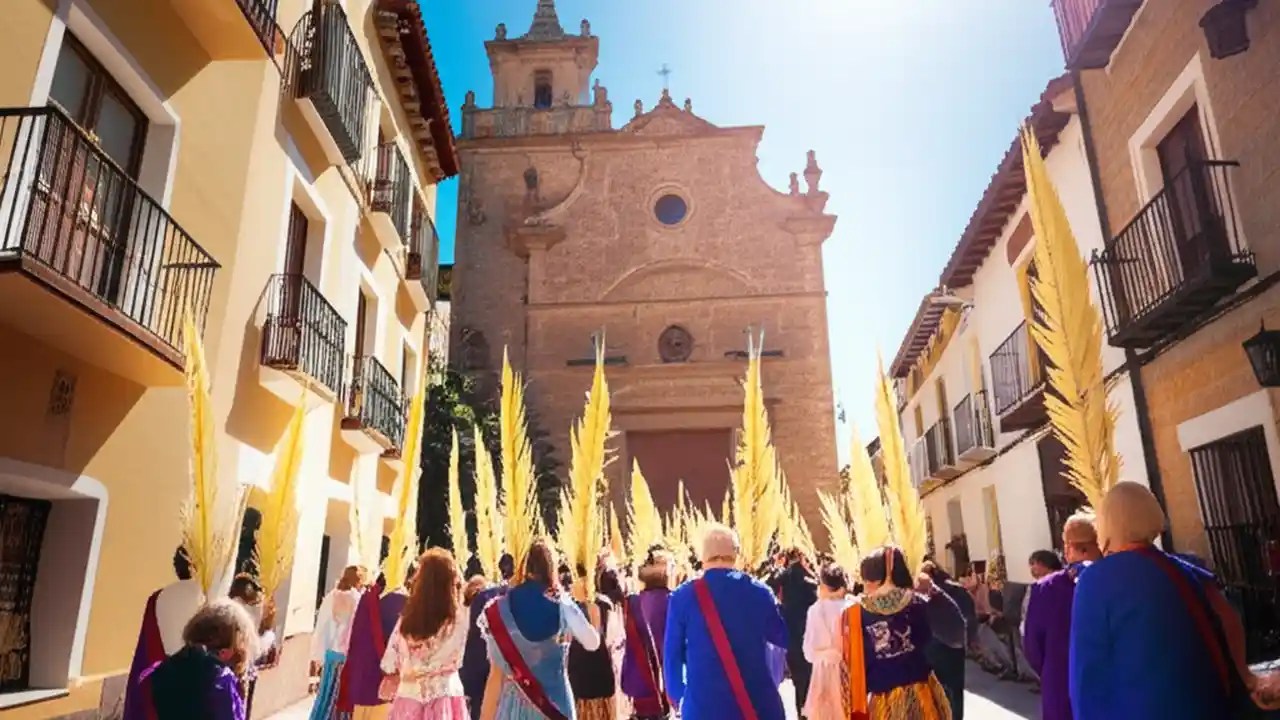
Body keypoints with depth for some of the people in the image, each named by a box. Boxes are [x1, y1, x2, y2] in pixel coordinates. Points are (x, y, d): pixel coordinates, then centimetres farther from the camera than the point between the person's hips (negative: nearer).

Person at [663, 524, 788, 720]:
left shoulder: (682, 597, -4)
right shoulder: (759, 592, 0)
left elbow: (672, 653, 3)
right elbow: (783, 638, 14)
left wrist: (677, 694, 17)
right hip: (757, 703, 2)